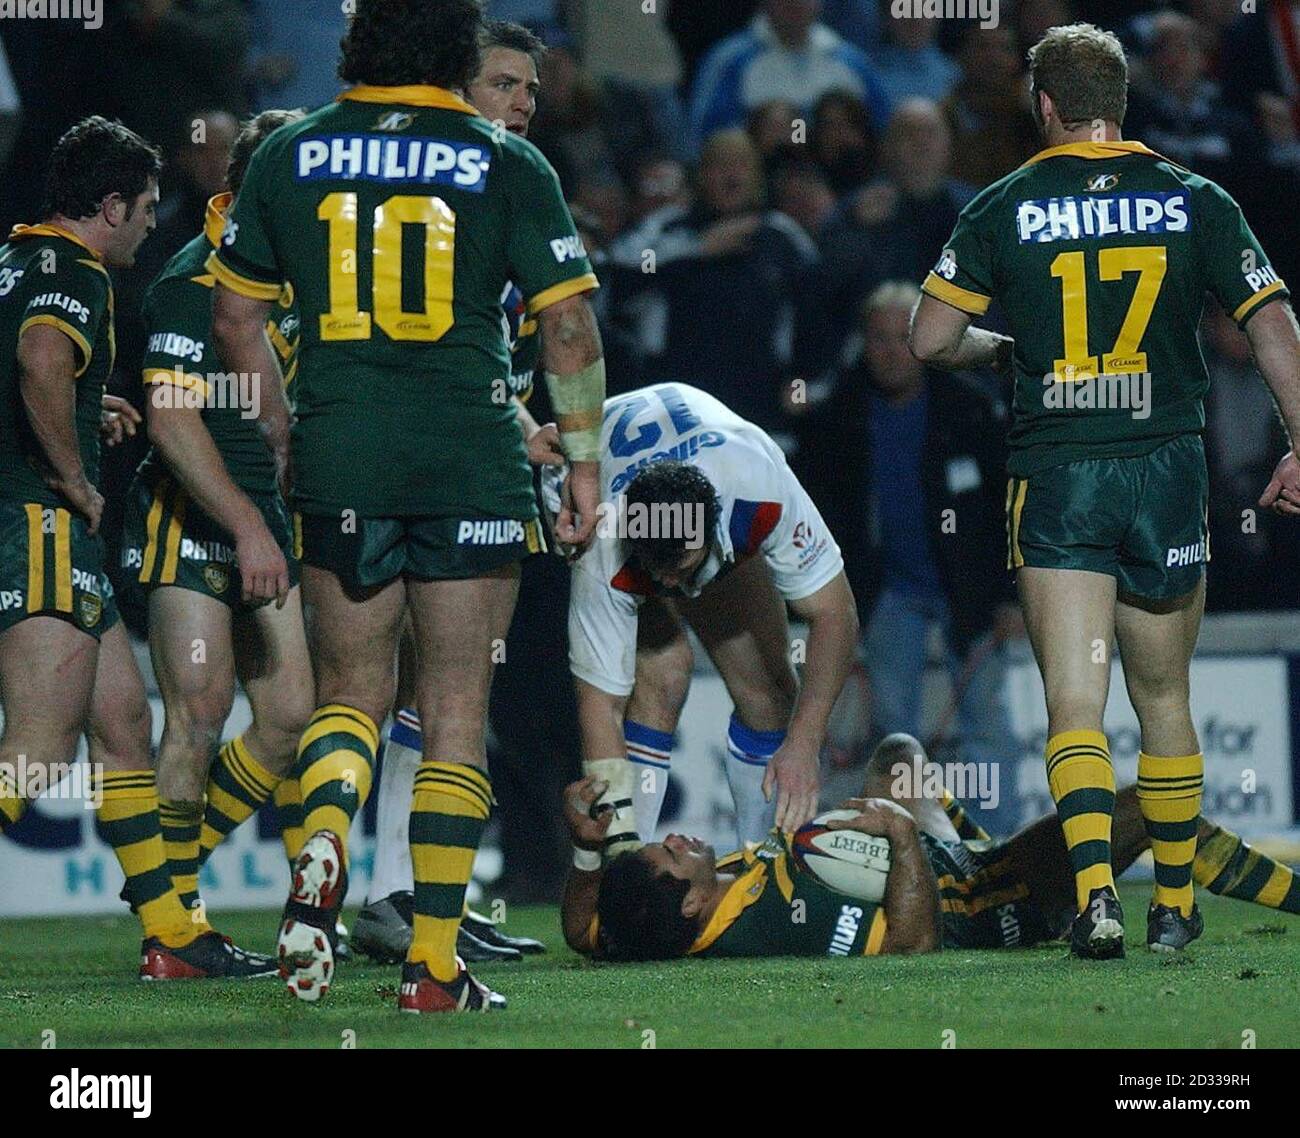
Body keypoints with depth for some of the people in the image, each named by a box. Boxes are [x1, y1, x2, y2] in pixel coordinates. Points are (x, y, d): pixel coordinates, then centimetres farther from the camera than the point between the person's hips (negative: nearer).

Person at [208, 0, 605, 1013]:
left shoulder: (290, 155, 5)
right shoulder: (506, 165, -2)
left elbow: (237, 316, 11)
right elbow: (569, 324, -3)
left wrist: (282, 437, 23)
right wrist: (583, 461, 6)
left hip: (338, 454, 2)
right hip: (473, 461, -2)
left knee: (352, 689, 14)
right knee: (456, 709, 5)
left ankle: (325, 836, -18)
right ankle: (435, 961, 2)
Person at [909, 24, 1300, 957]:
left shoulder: (1006, 207, -1)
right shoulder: (1195, 203, 2)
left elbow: (931, 339, -1)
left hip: (1056, 478, -2)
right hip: (1168, 470, 2)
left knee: (1075, 705, -5)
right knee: (1165, 702, 15)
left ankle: (1096, 891, -23)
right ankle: (1176, 908, 21)